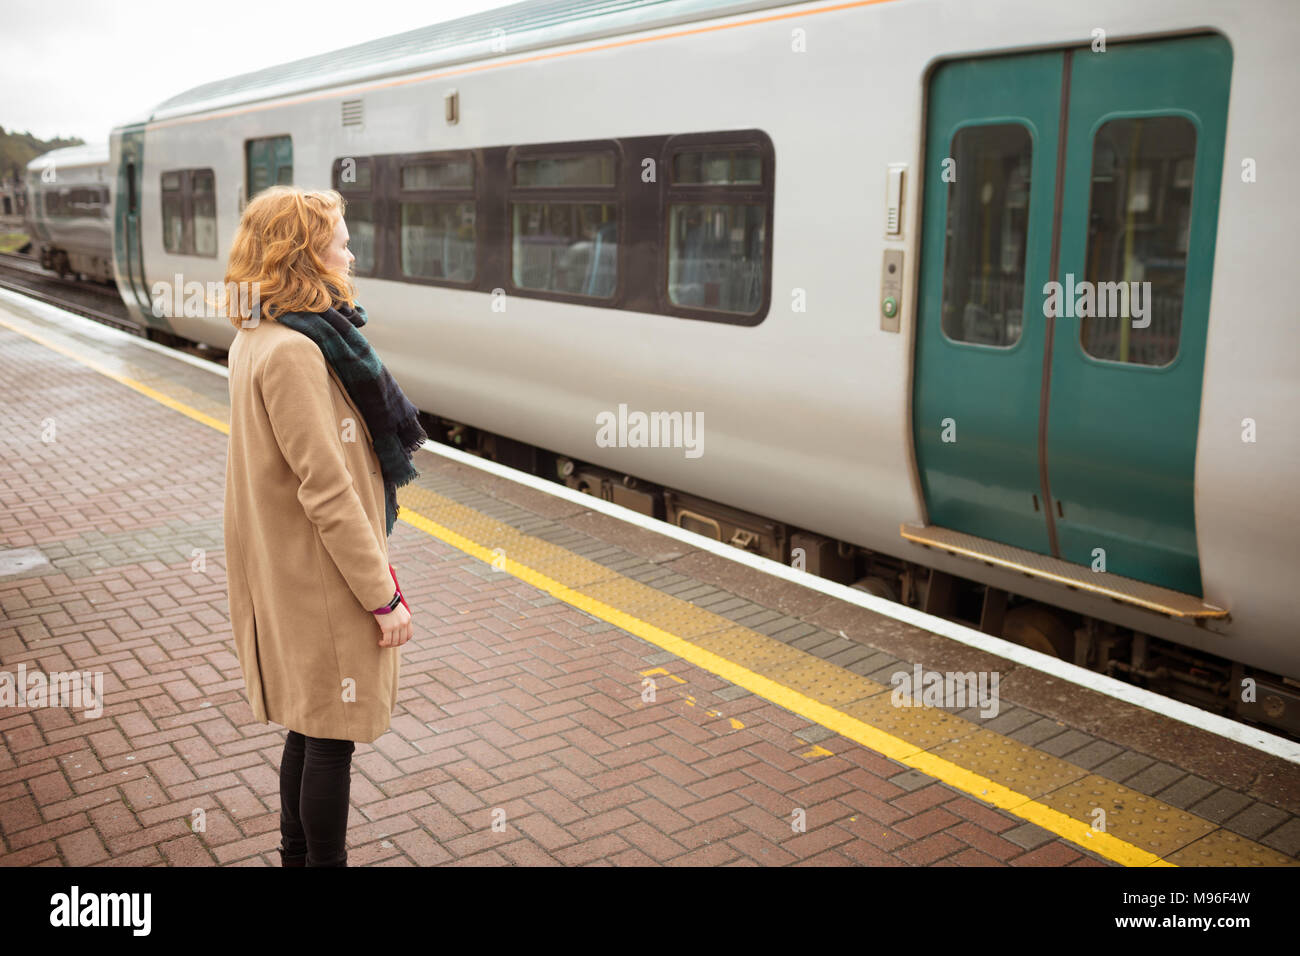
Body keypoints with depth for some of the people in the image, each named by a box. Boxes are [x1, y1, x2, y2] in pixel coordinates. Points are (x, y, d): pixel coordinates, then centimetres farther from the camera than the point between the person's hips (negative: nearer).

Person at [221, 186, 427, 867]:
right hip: (324, 580, -10)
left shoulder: (257, 338, 8)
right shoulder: (292, 351, -23)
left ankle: (299, 853, 36)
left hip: (295, 572, 10)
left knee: (311, 727, 21)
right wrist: (383, 594, -19)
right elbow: (326, 490, -25)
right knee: (331, 734, 4)